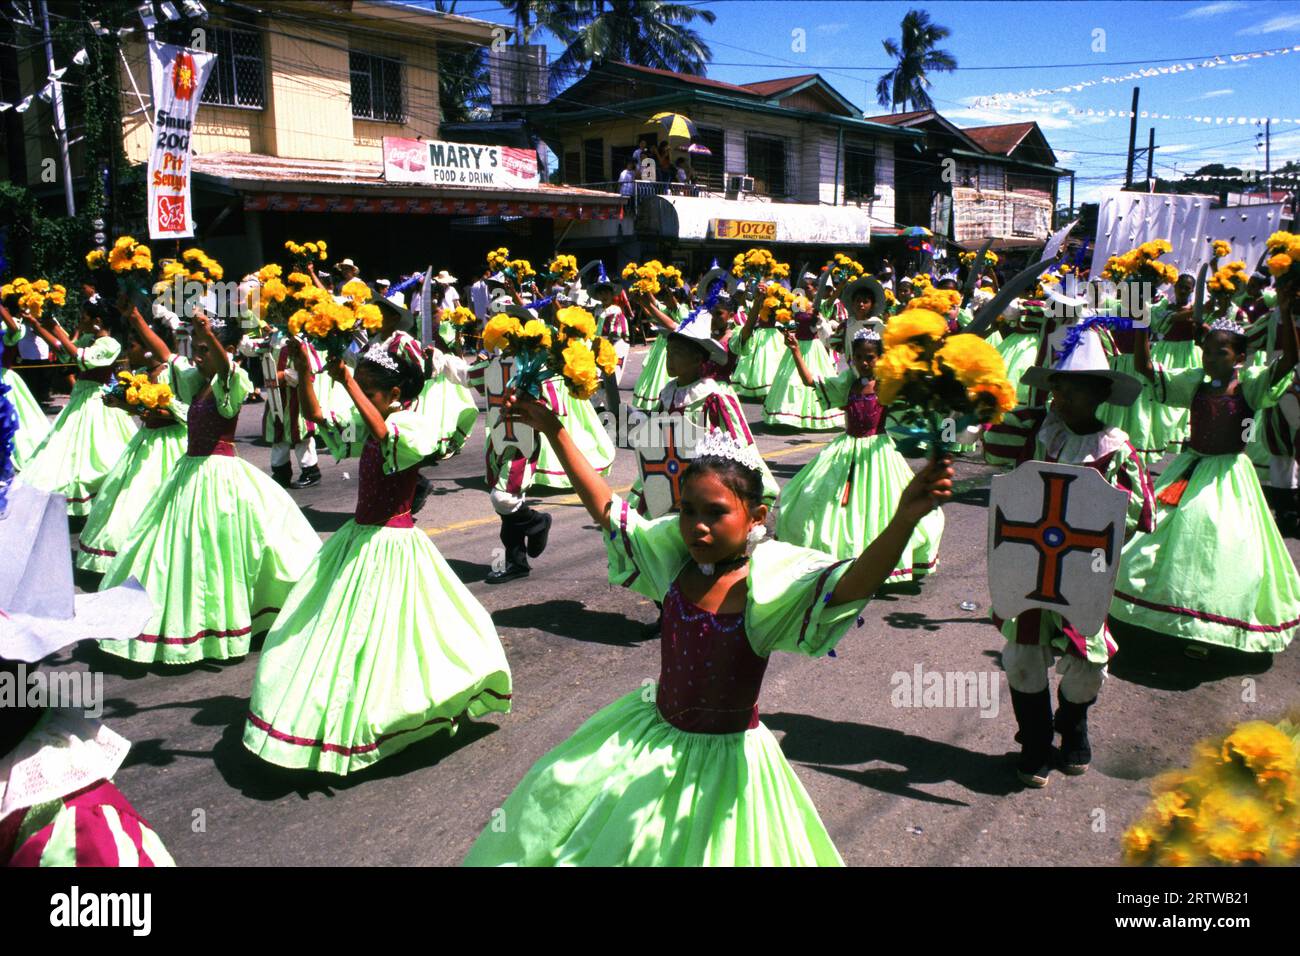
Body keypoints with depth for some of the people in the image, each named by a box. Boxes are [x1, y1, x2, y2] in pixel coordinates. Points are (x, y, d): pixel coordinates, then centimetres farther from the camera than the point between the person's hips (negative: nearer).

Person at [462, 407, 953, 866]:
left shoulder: (770, 580, -23)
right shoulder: (674, 556, -8)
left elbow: (852, 584, -39)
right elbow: (607, 509, 0)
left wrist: (904, 520, -57)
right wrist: (555, 432, 1)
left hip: (723, 754, -5)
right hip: (652, 733, 6)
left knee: (696, 849, 11)